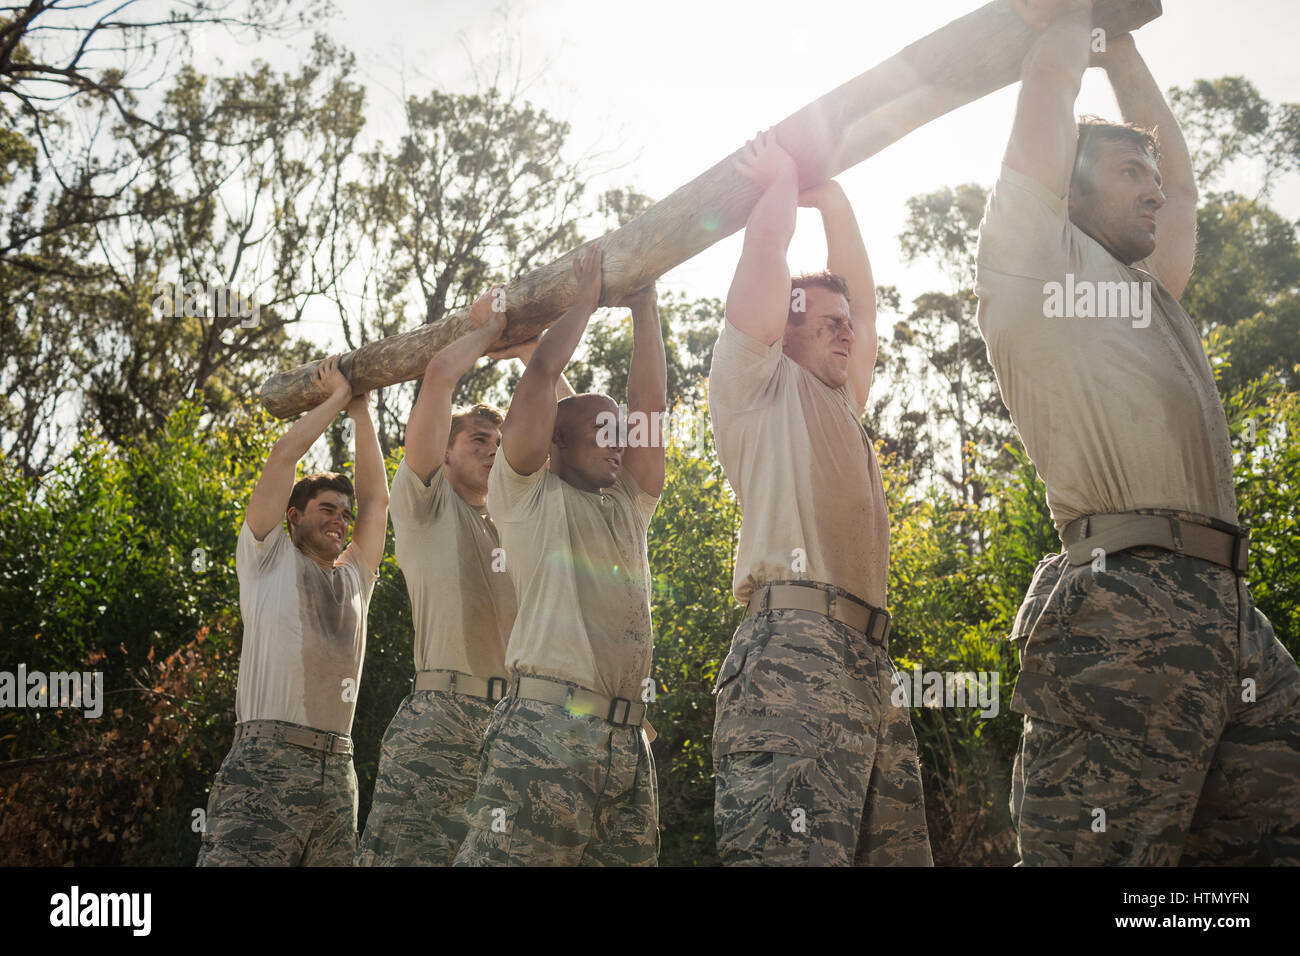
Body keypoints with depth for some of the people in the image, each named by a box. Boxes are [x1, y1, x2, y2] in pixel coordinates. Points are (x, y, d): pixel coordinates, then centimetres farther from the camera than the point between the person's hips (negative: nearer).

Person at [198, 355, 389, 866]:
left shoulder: (353, 577, 25)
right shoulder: (269, 559, 12)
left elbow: (376, 499, 26)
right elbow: (283, 455, 7)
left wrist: (361, 412, 28)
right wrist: (338, 396, 17)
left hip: (337, 771, 6)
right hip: (267, 761, -6)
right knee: (236, 859, -18)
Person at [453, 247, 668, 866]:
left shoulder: (628, 507, 26)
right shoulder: (528, 496, 10)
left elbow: (650, 403, 21)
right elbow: (542, 374, 5)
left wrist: (644, 308, 22)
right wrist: (585, 299, 15)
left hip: (628, 741, 6)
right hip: (547, 731, -6)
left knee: (628, 860, 2)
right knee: (509, 858, -13)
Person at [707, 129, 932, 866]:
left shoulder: (838, 408, 35)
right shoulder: (758, 383, 13)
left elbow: (862, 296, 39)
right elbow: (767, 247, 8)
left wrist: (830, 193, 41)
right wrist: (782, 177, 25)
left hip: (869, 666, 8)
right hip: (796, 648, -8)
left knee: (898, 852, 0)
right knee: (794, 852, -22)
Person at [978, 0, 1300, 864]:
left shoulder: (1149, 294, 32)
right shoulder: (1032, 263, 10)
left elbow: (1180, 170, 42)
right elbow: (1053, 85, 9)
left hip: (1229, 615, 8)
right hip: (1125, 609, -8)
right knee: (1106, 854, -13)